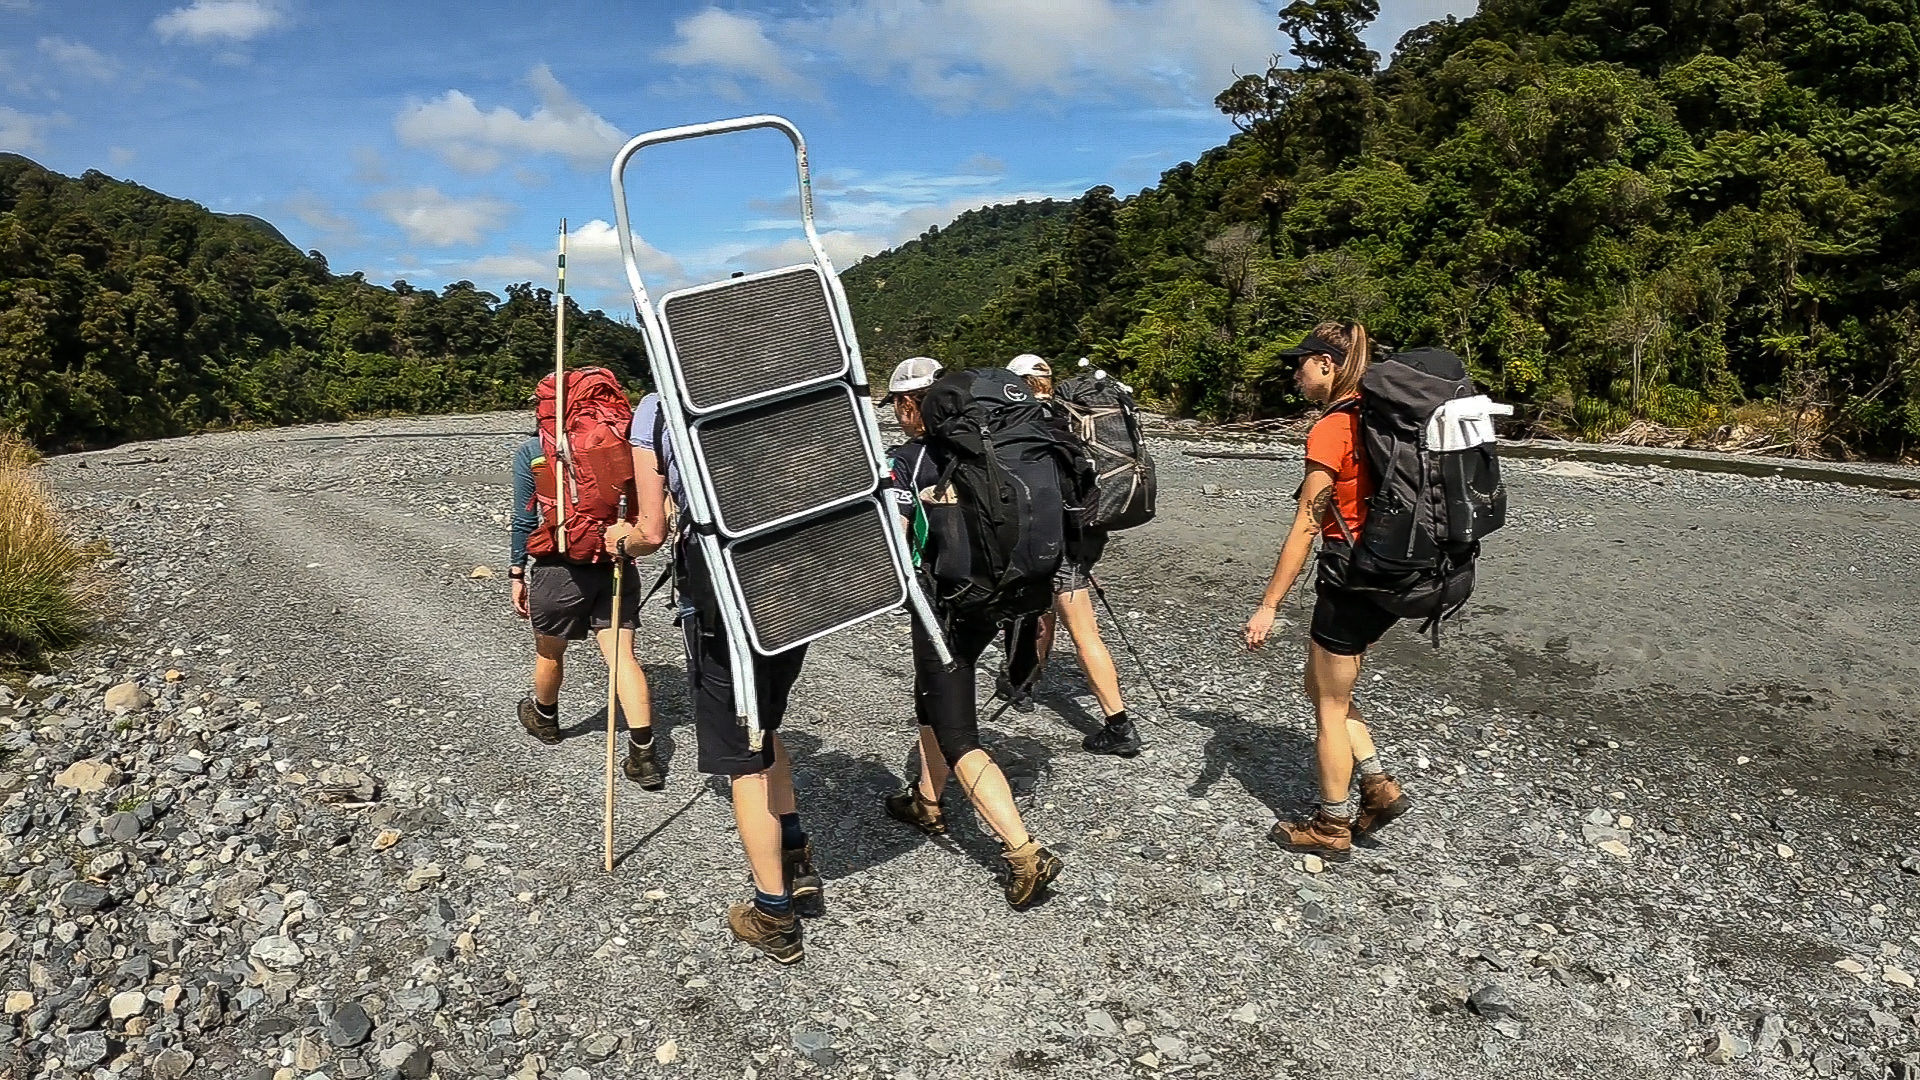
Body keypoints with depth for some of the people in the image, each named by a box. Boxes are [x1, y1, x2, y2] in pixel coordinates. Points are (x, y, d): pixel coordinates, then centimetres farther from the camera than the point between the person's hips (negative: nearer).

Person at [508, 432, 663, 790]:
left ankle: (544, 718, 48)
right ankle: (643, 755, -6)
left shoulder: (530, 452, -4)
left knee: (549, 652, 22)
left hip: (558, 568, -2)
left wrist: (517, 573, 7)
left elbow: (525, 520, -2)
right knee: (623, 657, 0)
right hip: (614, 565, 2)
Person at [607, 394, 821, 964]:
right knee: (764, 727, 28)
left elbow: (652, 532, 0)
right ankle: (797, 860, 30)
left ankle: (774, 915, 18)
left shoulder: (655, 412, -1)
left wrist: (619, 536, 21)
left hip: (722, 594, -4)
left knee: (743, 756, 9)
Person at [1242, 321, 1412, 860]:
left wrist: (1268, 605, -14)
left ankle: (1331, 826, 21)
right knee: (1323, 687, 23)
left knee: (1329, 704, 8)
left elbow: (1305, 527, -19)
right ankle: (1379, 786, 21)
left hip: (1351, 581, -9)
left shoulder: (1329, 431, -18)